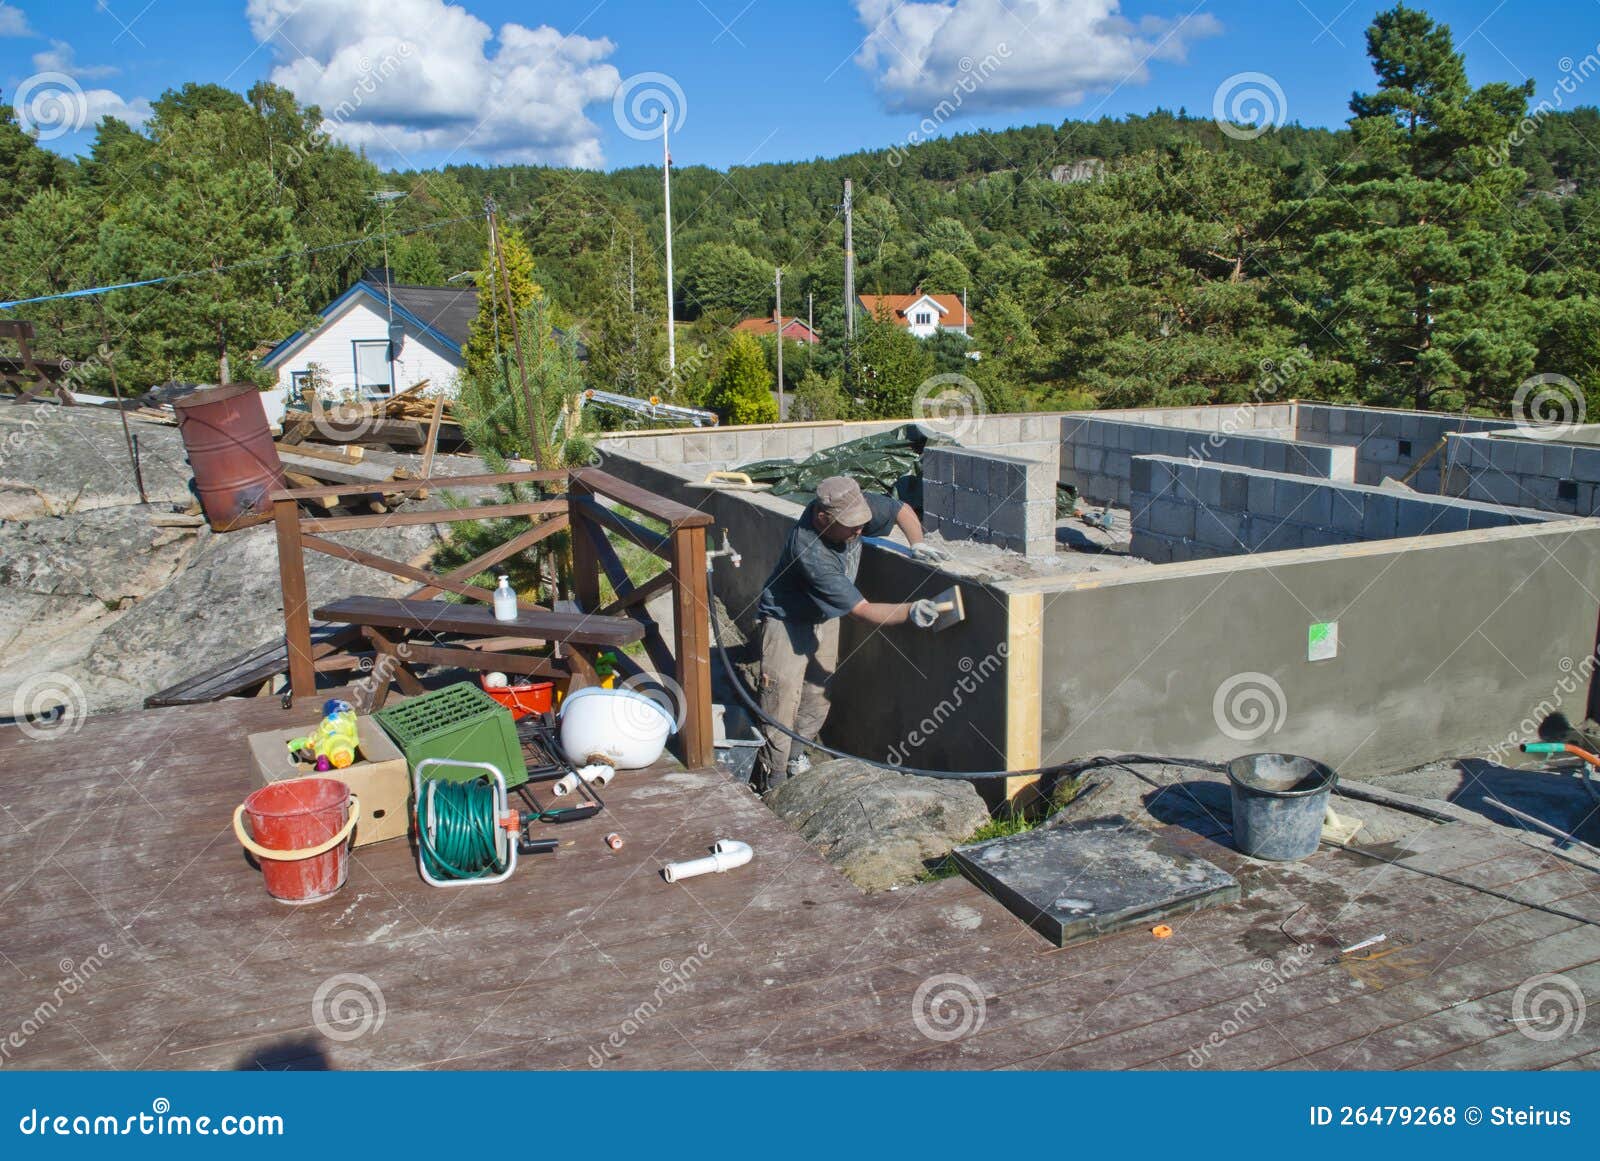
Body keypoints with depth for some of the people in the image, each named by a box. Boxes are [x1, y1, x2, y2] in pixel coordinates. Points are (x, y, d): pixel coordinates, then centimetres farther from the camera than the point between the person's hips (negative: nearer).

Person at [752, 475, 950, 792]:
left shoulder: (854, 505, -23)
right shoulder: (811, 554, -41)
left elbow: (901, 510, -3)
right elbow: (862, 610, -38)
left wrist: (917, 544, -18)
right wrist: (910, 611, -48)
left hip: (826, 617, 7)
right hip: (787, 621, -7)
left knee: (818, 695, 13)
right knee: (782, 700, -9)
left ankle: (796, 756, 33)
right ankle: (773, 785, 3)